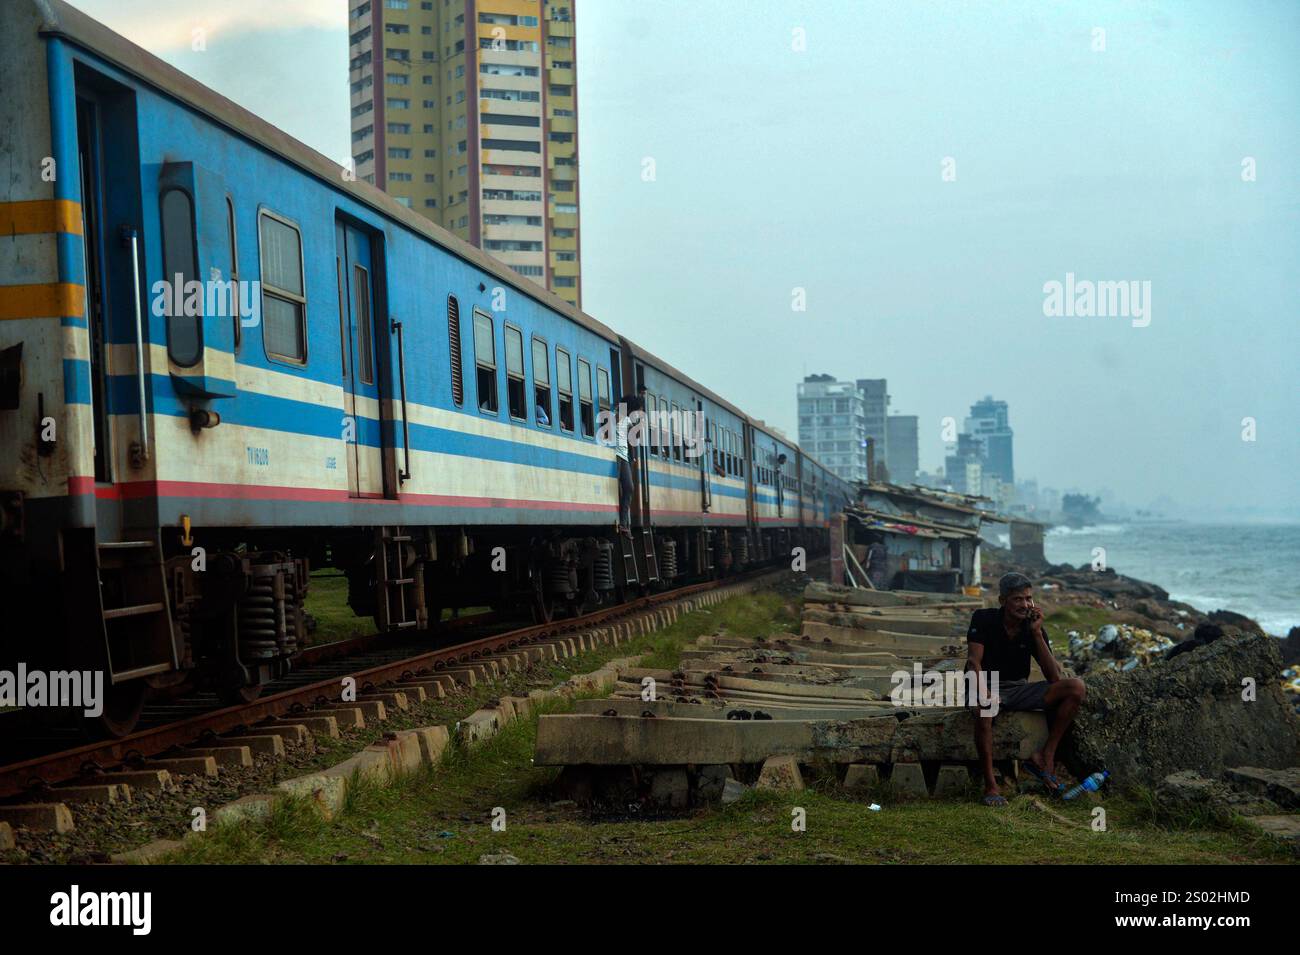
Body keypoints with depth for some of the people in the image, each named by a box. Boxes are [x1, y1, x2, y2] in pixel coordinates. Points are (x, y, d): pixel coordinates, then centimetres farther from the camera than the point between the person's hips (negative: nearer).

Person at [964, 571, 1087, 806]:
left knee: (1076, 688, -16)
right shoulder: (983, 619, -8)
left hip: (1018, 689, 4)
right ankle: (990, 786, -33)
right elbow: (974, 662, -18)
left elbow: (1055, 678, -10)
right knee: (983, 709, -42)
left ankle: (1045, 757, -15)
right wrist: (983, 693, -37)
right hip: (987, 686, -4)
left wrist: (1037, 633, -17)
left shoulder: (1033, 628, -1)